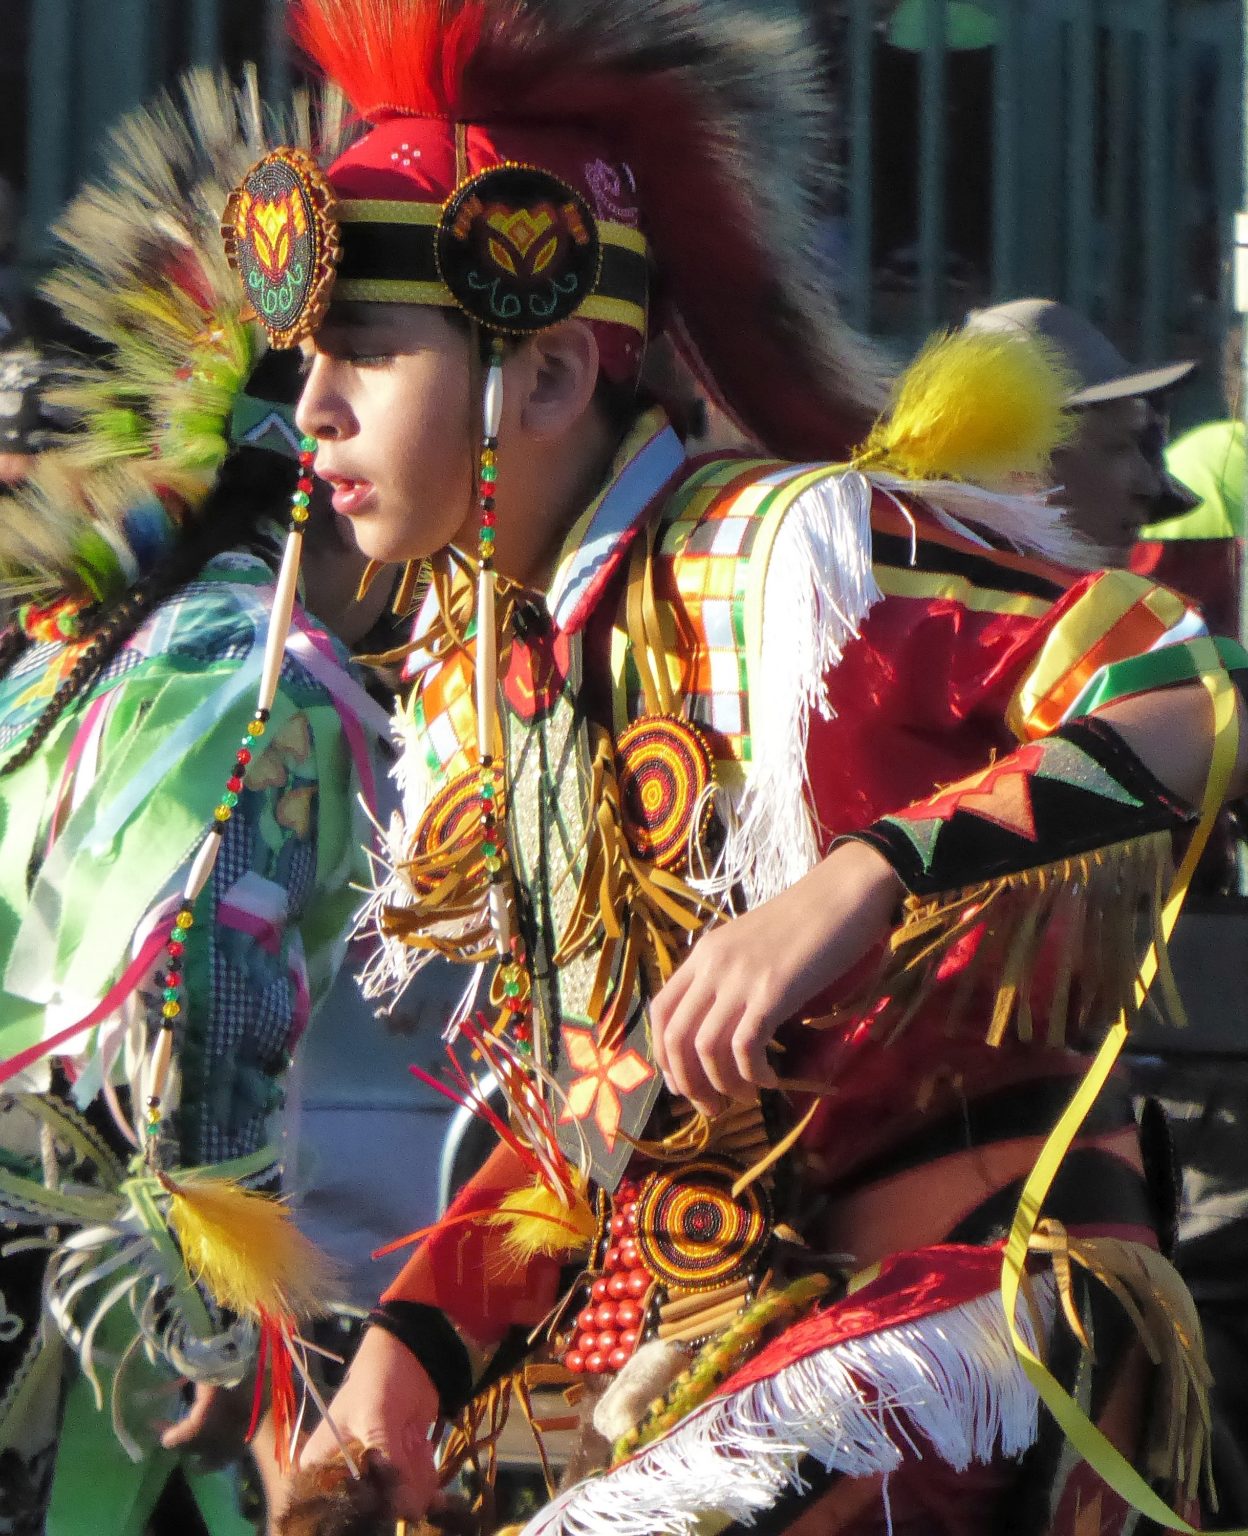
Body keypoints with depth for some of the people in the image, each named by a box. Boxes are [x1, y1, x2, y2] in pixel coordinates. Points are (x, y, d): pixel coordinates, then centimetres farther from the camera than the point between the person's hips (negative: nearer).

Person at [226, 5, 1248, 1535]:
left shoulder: (791, 558, -11)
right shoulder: (475, 670, 12)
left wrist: (859, 882, -34)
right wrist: (403, 1357, 3)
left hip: (966, 1290, -7)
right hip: (676, 1358, 8)